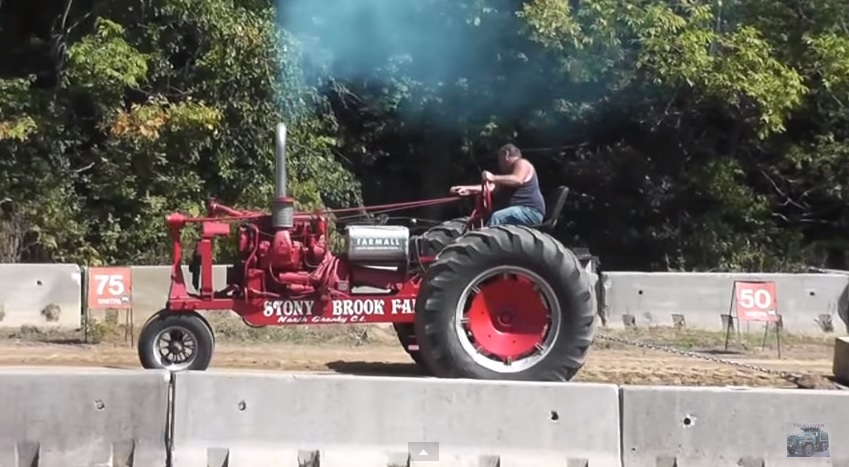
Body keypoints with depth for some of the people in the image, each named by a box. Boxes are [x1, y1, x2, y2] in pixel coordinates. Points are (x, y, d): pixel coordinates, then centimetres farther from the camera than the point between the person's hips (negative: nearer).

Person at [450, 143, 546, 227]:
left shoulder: (522, 163, 0)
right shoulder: (510, 171, 27)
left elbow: (518, 180, -20)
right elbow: (492, 187, 20)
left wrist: (493, 177, -18)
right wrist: (468, 189, 11)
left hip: (531, 211, -10)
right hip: (525, 211, 10)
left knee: (496, 217, -26)